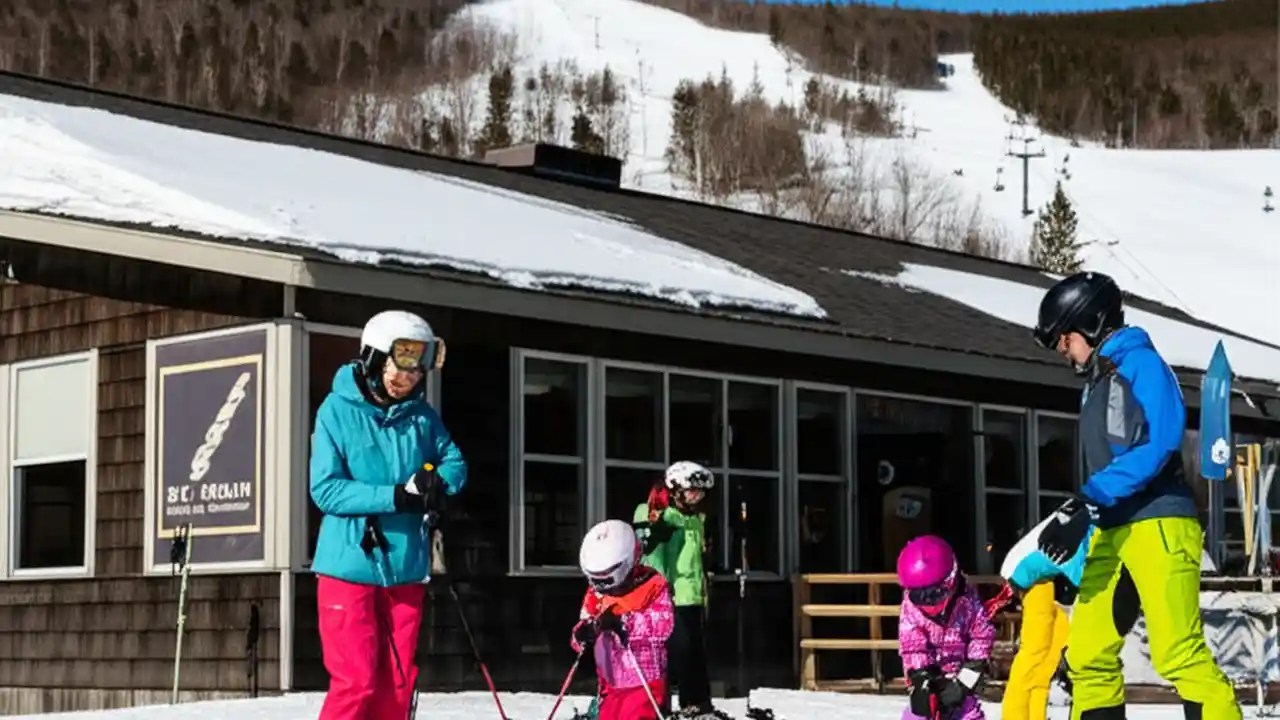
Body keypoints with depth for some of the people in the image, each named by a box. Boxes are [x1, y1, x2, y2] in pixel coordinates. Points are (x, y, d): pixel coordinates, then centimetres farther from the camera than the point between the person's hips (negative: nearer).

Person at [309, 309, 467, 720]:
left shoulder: (422, 416, 6)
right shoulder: (339, 410, -8)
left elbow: (455, 463, 11)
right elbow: (326, 489, -13)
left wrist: (436, 483, -13)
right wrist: (396, 496, -22)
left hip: (404, 568, 5)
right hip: (349, 566, -5)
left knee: (398, 682, 10)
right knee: (355, 681, -8)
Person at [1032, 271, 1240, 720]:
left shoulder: (1141, 364, -4)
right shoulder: (1096, 383, 23)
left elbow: (1156, 447, -17)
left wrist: (1085, 503, -22)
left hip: (1158, 526, -9)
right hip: (1112, 533, 9)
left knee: (1179, 656, -17)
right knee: (1087, 656, 5)